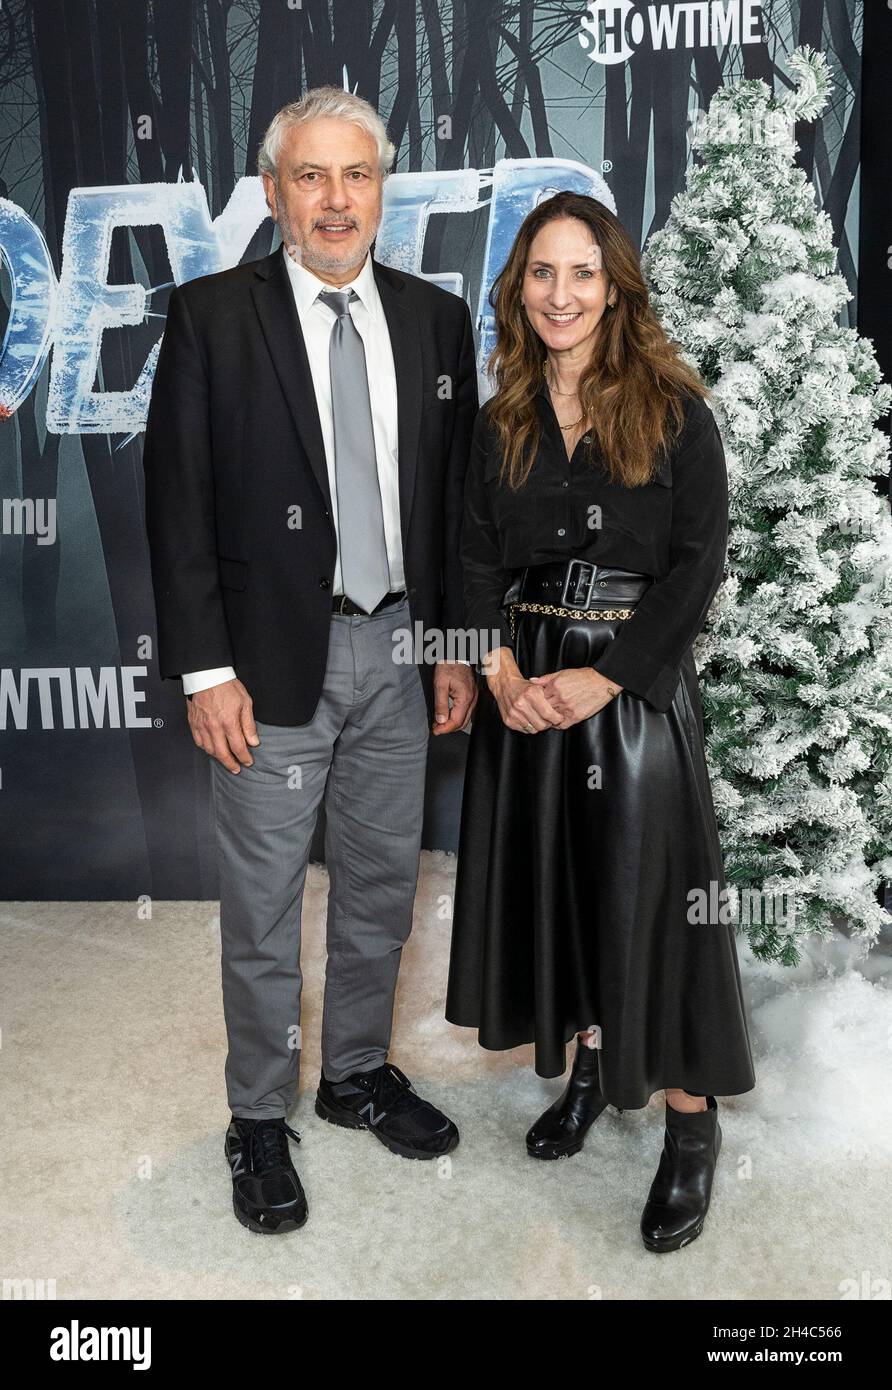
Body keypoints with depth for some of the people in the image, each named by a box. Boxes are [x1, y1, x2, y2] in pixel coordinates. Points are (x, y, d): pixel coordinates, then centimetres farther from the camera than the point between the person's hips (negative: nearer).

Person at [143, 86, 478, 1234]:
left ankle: (358, 1072, 37)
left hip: (397, 647, 4)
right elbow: (176, 500, -6)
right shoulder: (211, 315, -4)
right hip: (273, 655, -4)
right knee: (263, 904, 6)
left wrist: (456, 646, 5)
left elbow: (457, 494, 9)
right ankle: (259, 1117, 26)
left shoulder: (436, 319, 7)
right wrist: (205, 669, -12)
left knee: (381, 885, 16)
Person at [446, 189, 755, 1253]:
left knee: (646, 885, -1)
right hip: (525, 685, 4)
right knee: (549, 874, 11)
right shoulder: (502, 420, 8)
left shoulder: (673, 410, -4)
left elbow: (697, 564, -9)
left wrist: (601, 678, -17)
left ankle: (691, 1122, 16)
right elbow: (478, 554, 6)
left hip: (636, 680, -4)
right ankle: (591, 1066, 33)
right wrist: (501, 666, -11)